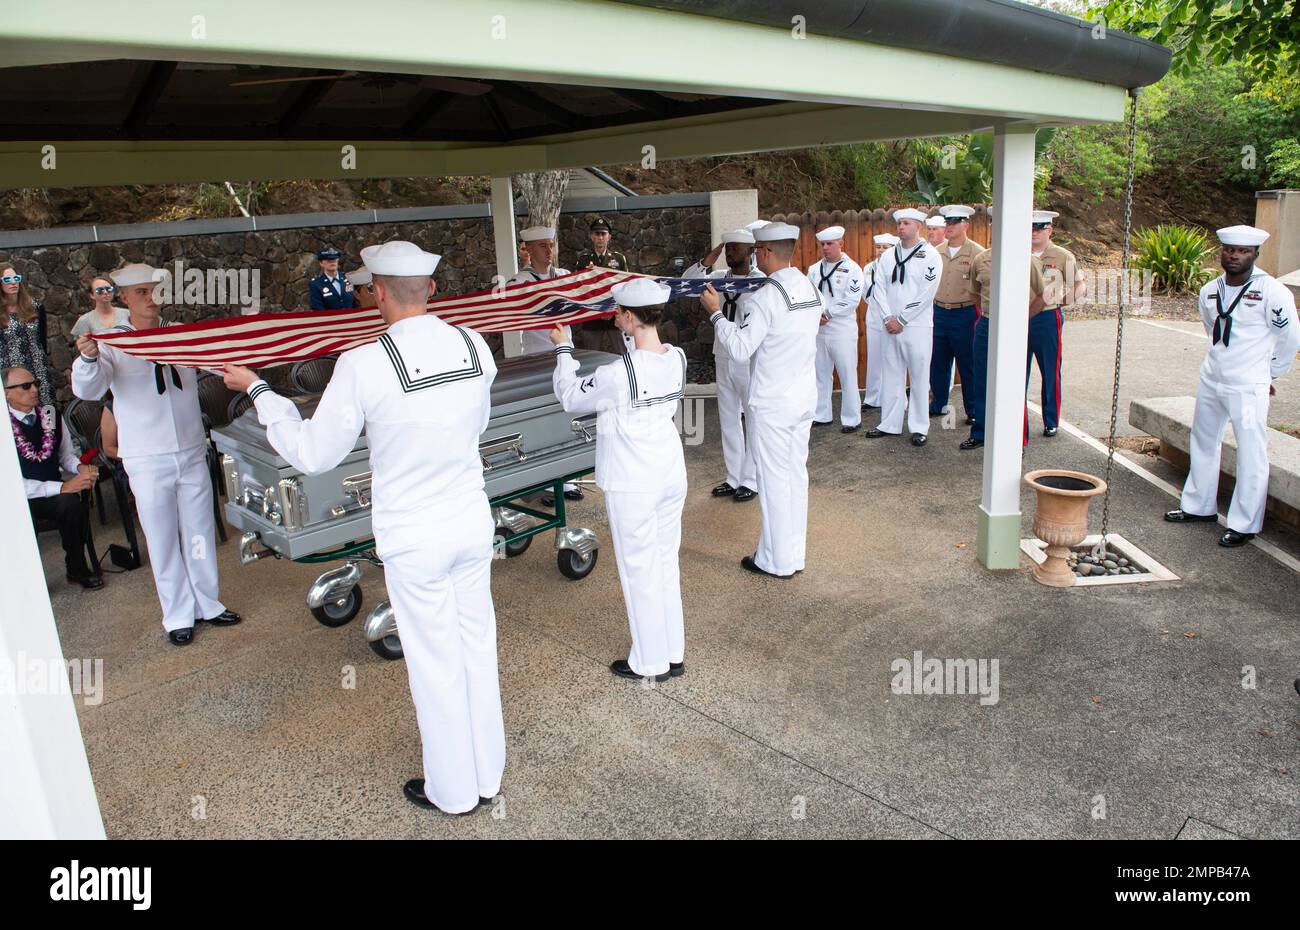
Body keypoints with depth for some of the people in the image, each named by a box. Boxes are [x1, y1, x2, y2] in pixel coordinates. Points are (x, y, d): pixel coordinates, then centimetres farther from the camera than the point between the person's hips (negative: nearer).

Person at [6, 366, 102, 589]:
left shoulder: (51, 415, 5)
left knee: (72, 503, -31)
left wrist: (80, 467, -10)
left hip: (53, 494, 3)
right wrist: (62, 487, -23)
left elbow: (66, 454, 14)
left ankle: (77, 568, -11)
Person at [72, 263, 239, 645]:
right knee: (163, 541, 7)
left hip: (192, 452, 3)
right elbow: (87, 389, -19)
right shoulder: (112, 343, -6)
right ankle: (178, 616, 20)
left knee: (201, 533, 13)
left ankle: (208, 604, 29)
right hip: (148, 462, -3)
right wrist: (88, 359, -40)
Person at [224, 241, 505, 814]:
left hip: (413, 539, -4)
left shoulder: (363, 365, -20)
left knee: (435, 664, 11)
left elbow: (313, 455, -8)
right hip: (473, 523, 5)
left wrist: (257, 391, 4)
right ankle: (487, 777, 36)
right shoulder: (474, 346, -6)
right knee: (478, 648, 18)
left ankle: (453, 792, 31)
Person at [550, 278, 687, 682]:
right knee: (667, 564, 18)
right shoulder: (677, 359, -5)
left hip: (632, 485, -7)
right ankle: (674, 654, 31)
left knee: (639, 570, 8)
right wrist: (629, 330, 20)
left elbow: (571, 397, -5)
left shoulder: (616, 374, -23)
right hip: (671, 474, 7)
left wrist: (563, 349, 7)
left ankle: (650, 663, 23)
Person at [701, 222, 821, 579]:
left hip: (773, 404, -8)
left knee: (774, 480, 2)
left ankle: (777, 561, 13)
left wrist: (716, 312, -9)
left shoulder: (766, 297, -20)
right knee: (796, 474, 14)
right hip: (805, 397, 8)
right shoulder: (810, 287, 6)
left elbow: (740, 348, -19)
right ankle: (795, 555, 25)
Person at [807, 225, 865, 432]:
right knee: (820, 374, 12)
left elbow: (852, 300, -12)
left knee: (847, 376, -1)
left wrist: (828, 313, -13)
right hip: (818, 330, 5)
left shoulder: (852, 269, -4)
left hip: (842, 331, -5)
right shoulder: (814, 269, 11)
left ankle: (852, 419, 7)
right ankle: (821, 415, 23)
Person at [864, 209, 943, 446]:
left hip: (917, 326, -4)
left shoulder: (930, 255, -4)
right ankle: (889, 424, 16)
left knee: (919, 377, 0)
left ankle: (919, 427, 8)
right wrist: (889, 318, -6)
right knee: (891, 375, 8)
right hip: (891, 326, 5)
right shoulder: (887, 256, 11)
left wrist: (901, 320, -11)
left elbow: (926, 293, -11)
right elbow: (879, 288, 6)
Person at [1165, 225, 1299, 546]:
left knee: (1251, 456, -2)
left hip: (1248, 388, -7)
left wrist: (1269, 374, 6)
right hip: (1210, 380, 7)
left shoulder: (1273, 292, -14)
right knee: (1203, 444, 18)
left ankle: (1244, 525, 7)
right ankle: (1199, 507, 33)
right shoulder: (1209, 292, 3)